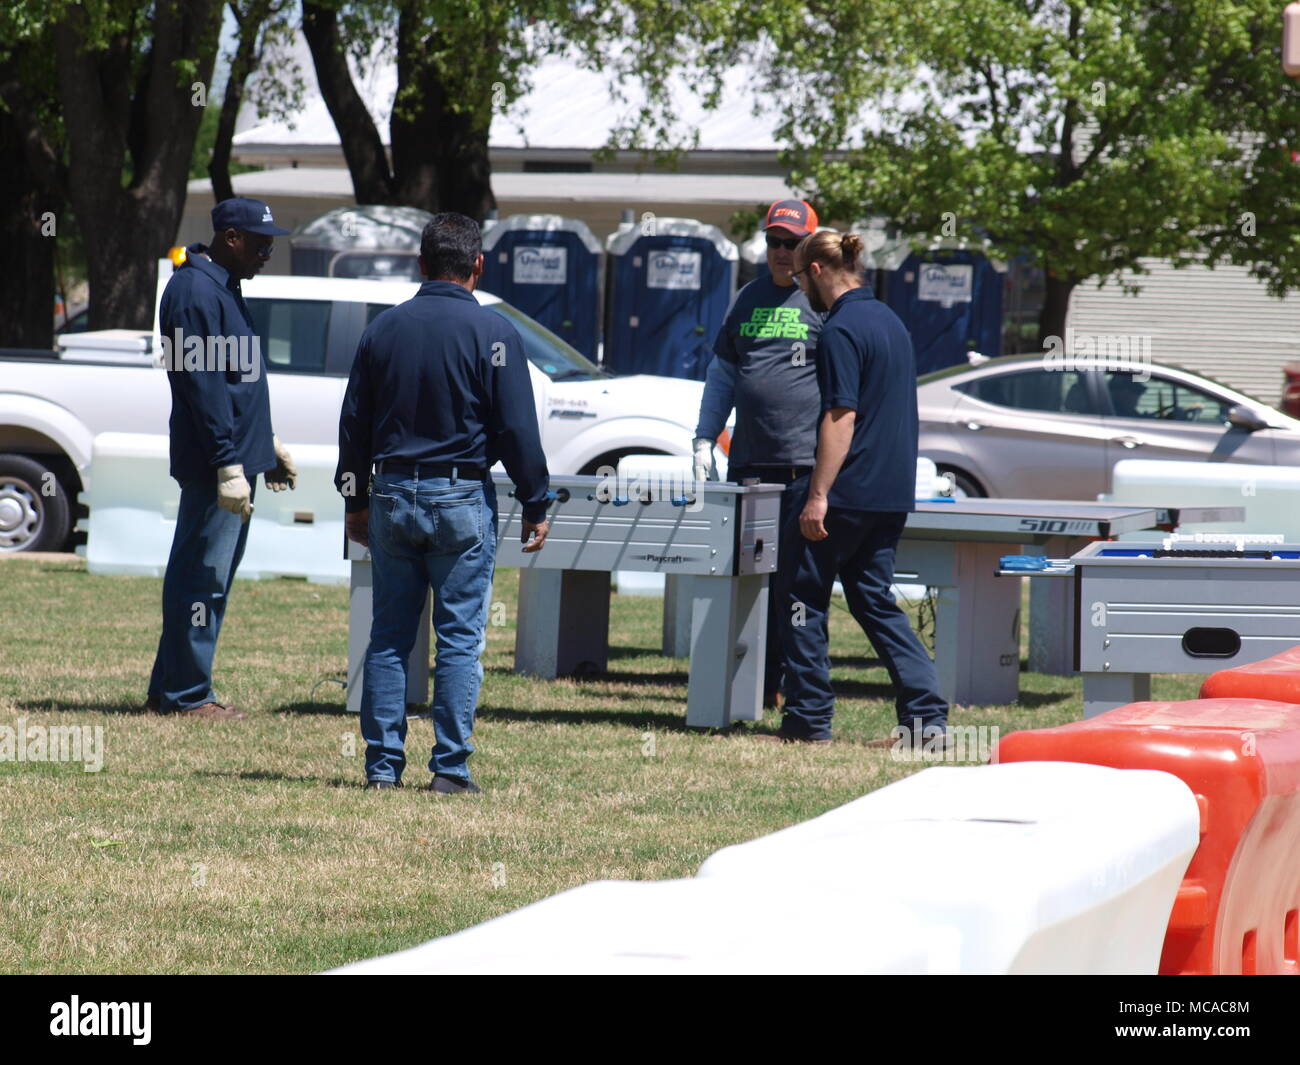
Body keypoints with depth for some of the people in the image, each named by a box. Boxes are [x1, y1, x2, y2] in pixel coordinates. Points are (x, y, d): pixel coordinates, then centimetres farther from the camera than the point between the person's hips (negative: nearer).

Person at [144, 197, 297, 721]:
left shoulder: (223, 288, 18)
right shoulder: (195, 291, -15)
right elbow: (203, 385, -20)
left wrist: (267, 444, 25)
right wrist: (228, 464, -22)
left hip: (239, 457, 11)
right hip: (212, 462, -11)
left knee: (208, 578, 13)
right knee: (202, 579, -6)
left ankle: (169, 692, 18)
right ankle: (187, 696, -3)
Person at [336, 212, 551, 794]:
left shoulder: (383, 328, 6)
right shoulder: (493, 333, -7)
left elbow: (353, 424, 11)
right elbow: (517, 429, -8)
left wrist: (355, 499, 20)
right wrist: (534, 507, 0)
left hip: (392, 499, 4)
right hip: (461, 502, -4)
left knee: (388, 636, 8)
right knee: (459, 638, 0)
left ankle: (382, 764, 6)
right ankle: (451, 768, -3)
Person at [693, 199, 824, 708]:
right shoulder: (748, 299, 17)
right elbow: (722, 374, 22)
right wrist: (704, 440, 12)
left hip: (807, 465, -5)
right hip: (748, 464, 5)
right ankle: (756, 684, 11)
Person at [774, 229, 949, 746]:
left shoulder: (841, 330, -14)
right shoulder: (890, 321, 15)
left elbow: (842, 417, -20)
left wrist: (818, 495, -20)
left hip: (849, 491, -9)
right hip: (892, 493, 9)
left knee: (803, 596, 4)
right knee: (875, 601, 12)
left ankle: (808, 719, 6)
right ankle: (927, 716, 2)